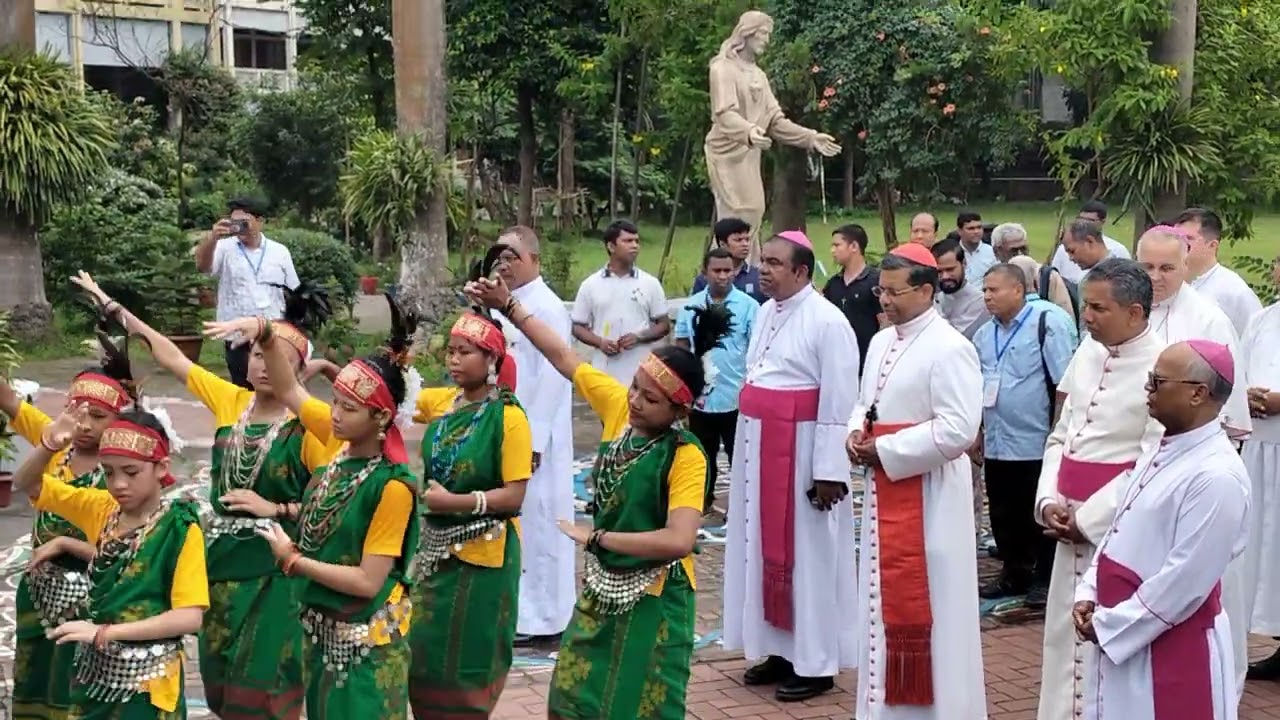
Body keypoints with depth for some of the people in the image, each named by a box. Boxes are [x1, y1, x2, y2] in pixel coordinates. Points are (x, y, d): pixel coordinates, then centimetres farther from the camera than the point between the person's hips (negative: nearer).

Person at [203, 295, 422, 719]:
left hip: (365, 642, -7)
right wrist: (265, 334, -9)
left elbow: (367, 581, -22)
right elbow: (288, 390, 6)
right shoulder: (339, 442, -5)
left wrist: (292, 560, -15)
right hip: (320, 628, 7)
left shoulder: (392, 486, -23)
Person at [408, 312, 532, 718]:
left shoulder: (509, 418, -16)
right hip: (437, 547, 6)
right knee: (426, 655, 16)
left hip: (482, 554, -6)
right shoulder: (442, 402, 2)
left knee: (468, 664, 7)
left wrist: (455, 501, -27)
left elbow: (515, 496, -19)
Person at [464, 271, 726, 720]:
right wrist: (507, 306, 3)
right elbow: (563, 356, 4)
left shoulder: (686, 458, -23)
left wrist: (596, 537, -25)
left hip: (651, 599, -7)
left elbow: (679, 540, -35)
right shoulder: (619, 407, -7)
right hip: (602, 586, 7)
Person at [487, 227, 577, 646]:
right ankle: (515, 609, 23)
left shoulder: (547, 309, -15)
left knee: (535, 520, -1)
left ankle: (541, 618, 9)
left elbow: (552, 378, -18)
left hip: (532, 435, -8)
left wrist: (534, 440, -19)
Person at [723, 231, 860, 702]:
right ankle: (781, 649, 24)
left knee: (806, 553, 0)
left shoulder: (826, 322, -15)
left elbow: (839, 401, -16)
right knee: (765, 548, 13)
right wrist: (750, 441, 14)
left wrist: (829, 470, -19)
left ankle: (815, 663, 11)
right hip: (758, 448, 8)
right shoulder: (766, 313, 9)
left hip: (802, 449, -8)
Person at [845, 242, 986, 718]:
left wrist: (884, 450, -17)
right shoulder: (881, 342, 12)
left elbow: (958, 431, -22)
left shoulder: (950, 348, -14)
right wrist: (856, 432, 0)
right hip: (883, 493, 9)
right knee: (885, 602, 14)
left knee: (923, 606, -3)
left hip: (927, 498, -8)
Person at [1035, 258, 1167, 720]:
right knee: (1066, 631, 13)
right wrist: (1049, 501, 0)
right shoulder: (1088, 352, 7)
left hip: (1117, 525, -7)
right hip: (1071, 518, 7)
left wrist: (1088, 518, -13)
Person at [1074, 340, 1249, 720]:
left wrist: (1106, 625, -16)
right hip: (1123, 634, 8)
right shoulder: (1162, 450, 6)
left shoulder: (1217, 476, -22)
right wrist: (1089, 595, 3)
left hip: (1172, 645, -8)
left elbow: (1184, 582, -23)